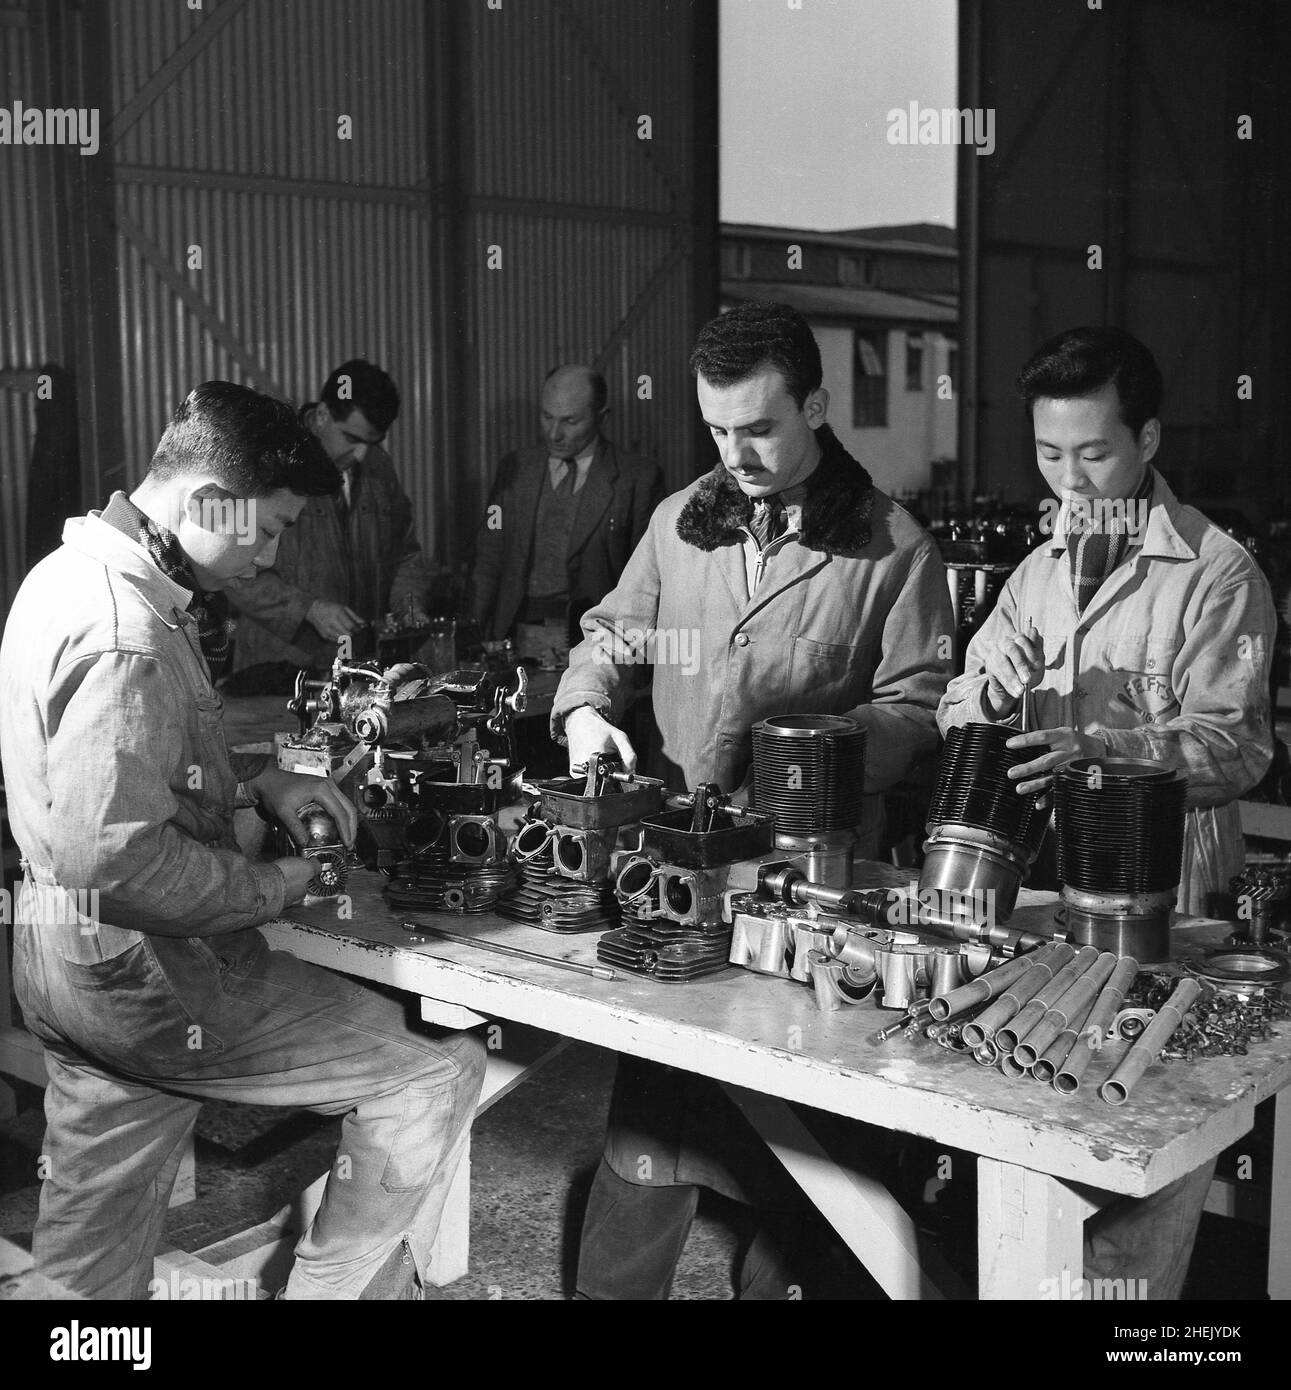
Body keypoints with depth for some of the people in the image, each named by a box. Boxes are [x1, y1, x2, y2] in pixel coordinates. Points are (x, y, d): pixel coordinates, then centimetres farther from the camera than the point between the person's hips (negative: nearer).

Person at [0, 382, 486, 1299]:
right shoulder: (127, 635, -25)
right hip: (146, 976, -10)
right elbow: (118, 859, -30)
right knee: (438, 1071, -1)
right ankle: (338, 1289, 14)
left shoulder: (78, 566, 8)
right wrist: (280, 886, -16)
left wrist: (256, 781, 8)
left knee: (88, 1258, 21)